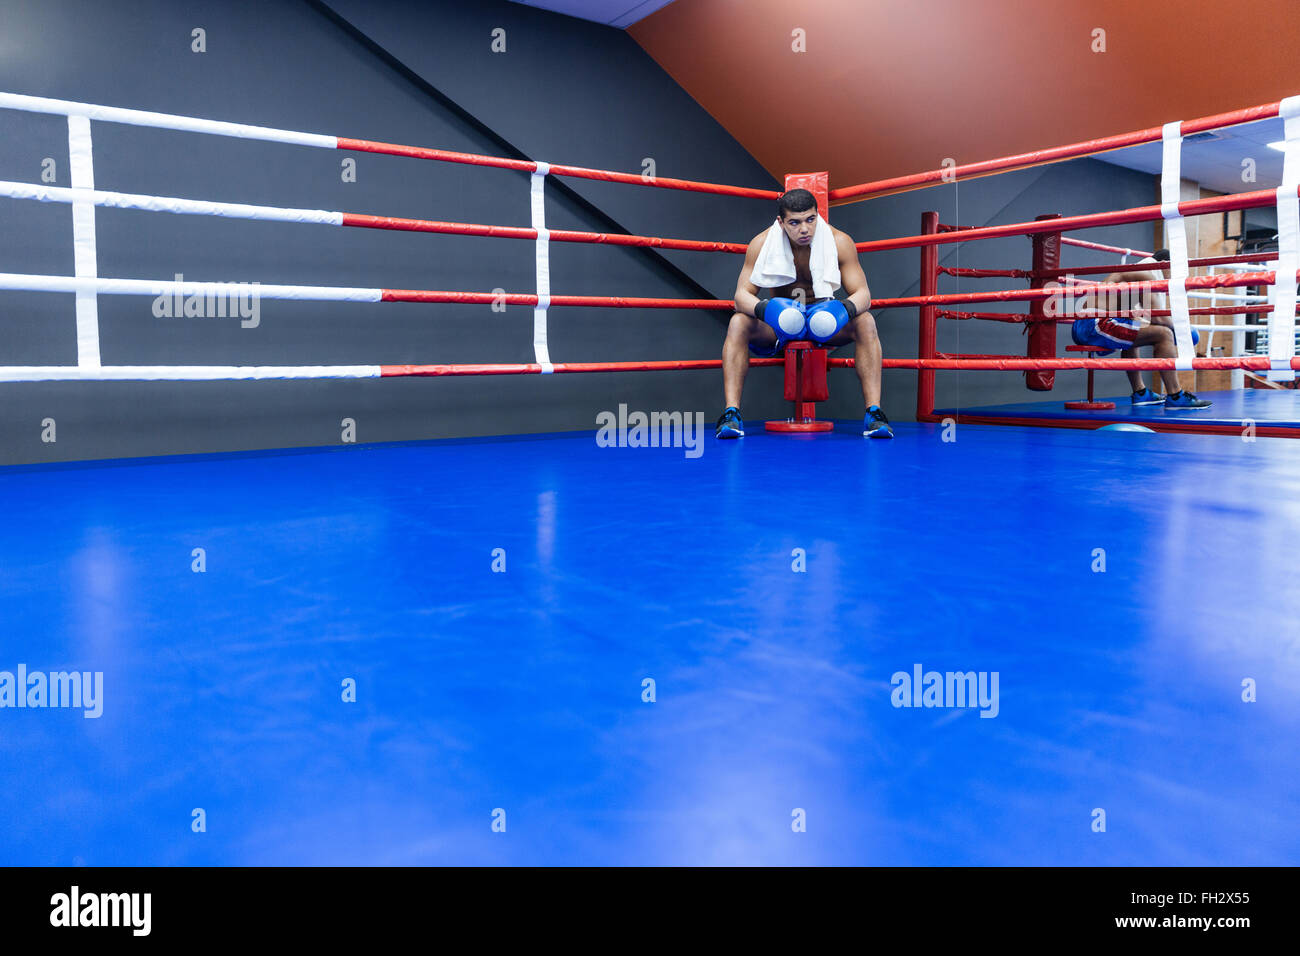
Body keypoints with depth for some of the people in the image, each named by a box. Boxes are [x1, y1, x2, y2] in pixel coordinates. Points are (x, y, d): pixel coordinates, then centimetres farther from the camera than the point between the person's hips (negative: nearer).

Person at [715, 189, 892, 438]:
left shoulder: (839, 241, -15)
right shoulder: (762, 243, -16)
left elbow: (862, 293, -15)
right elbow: (742, 295, -19)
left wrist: (845, 308, -40)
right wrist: (763, 309, -43)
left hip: (822, 317, 0)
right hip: (777, 321, 0)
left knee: (865, 322, -28)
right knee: (738, 323, -30)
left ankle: (874, 412, -30)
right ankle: (731, 413, -33)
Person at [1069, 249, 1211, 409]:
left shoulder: (1135, 272, 30)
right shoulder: (1149, 275, -1)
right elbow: (1157, 317, -12)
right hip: (1095, 324, -11)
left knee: (1131, 334, 38)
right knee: (1164, 334, -13)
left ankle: (1140, 393, 36)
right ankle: (1175, 397, -10)